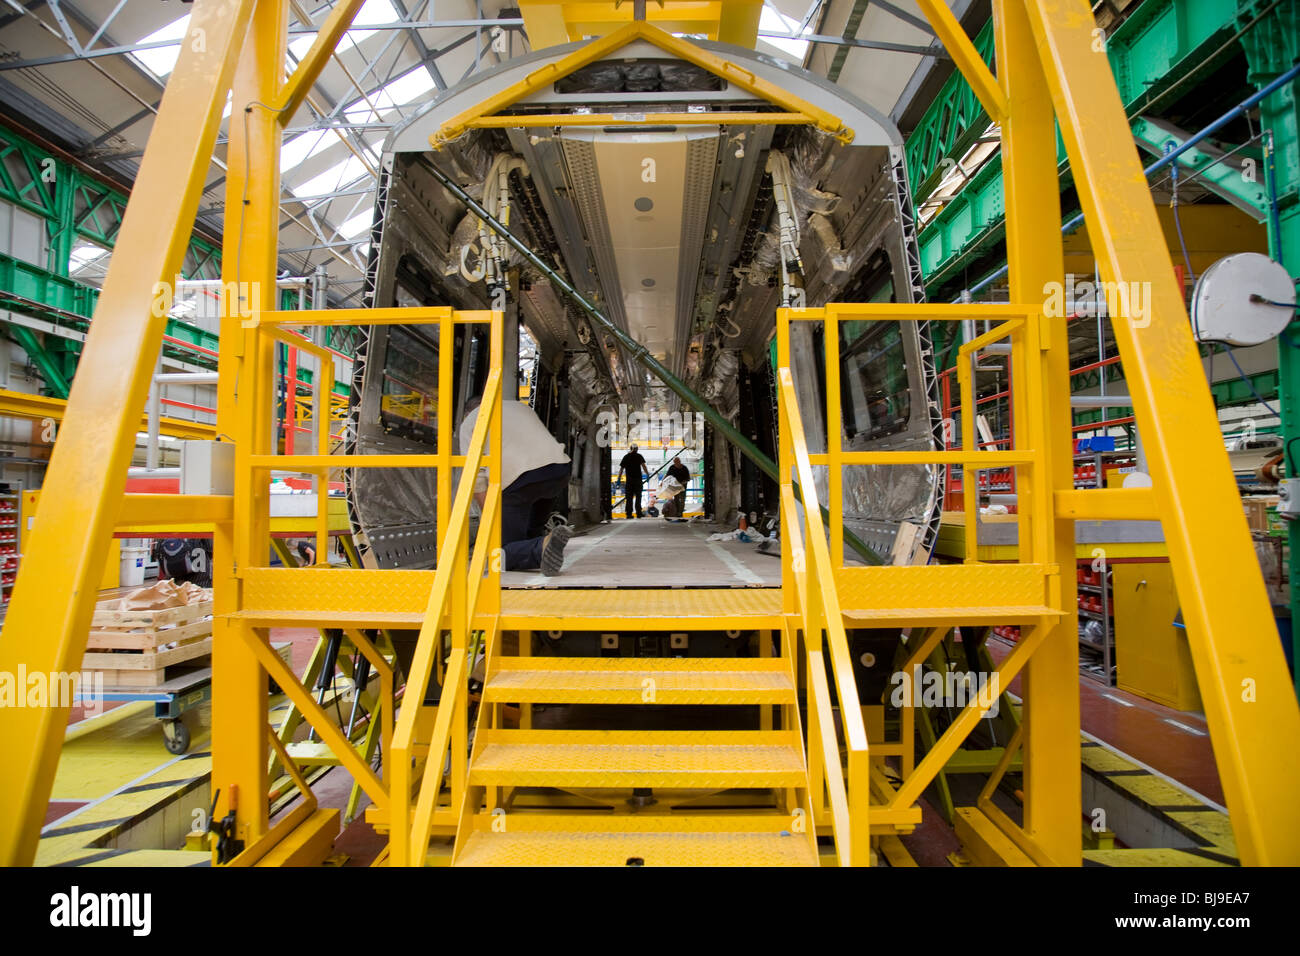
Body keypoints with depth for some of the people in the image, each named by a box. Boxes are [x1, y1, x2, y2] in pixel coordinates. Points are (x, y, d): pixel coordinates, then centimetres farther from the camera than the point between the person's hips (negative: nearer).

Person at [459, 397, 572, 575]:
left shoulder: (469, 422, 18)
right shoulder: (521, 406, 34)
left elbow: (475, 475, 8)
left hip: (517, 479, -5)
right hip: (559, 473, 6)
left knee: (504, 554, 3)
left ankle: (543, 547, -26)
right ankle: (535, 536, 30)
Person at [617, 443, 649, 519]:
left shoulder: (626, 457, 8)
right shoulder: (639, 456, 2)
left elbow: (621, 469, 7)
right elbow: (643, 466, -8)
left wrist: (619, 478, 11)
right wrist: (647, 474, -4)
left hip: (629, 480, 2)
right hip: (638, 479, -2)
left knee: (629, 497, 5)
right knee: (638, 497, 5)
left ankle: (629, 514, 2)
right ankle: (638, 513, 2)